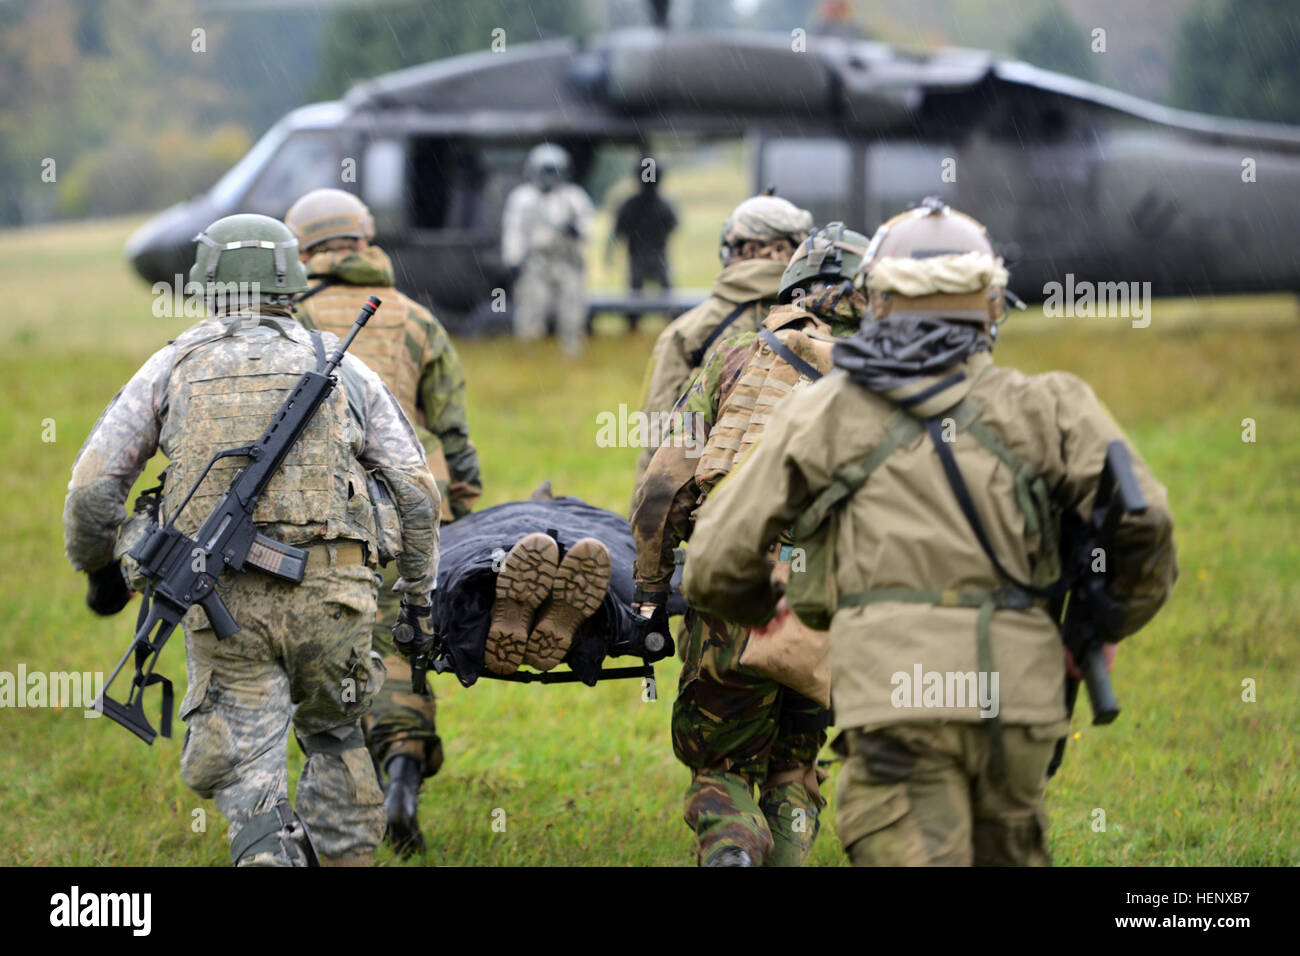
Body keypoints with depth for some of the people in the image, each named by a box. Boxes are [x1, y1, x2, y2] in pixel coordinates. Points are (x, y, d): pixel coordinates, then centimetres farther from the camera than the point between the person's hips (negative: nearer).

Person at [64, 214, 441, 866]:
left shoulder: (175, 365, 12)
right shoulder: (341, 366, 14)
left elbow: (93, 485, 8)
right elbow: (416, 490, 11)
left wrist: (99, 568, 26)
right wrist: (418, 590, 23)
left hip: (223, 598, -1)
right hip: (331, 592, 1)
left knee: (243, 768, 0)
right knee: (334, 736, 25)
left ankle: (269, 850, -27)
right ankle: (345, 856, 24)